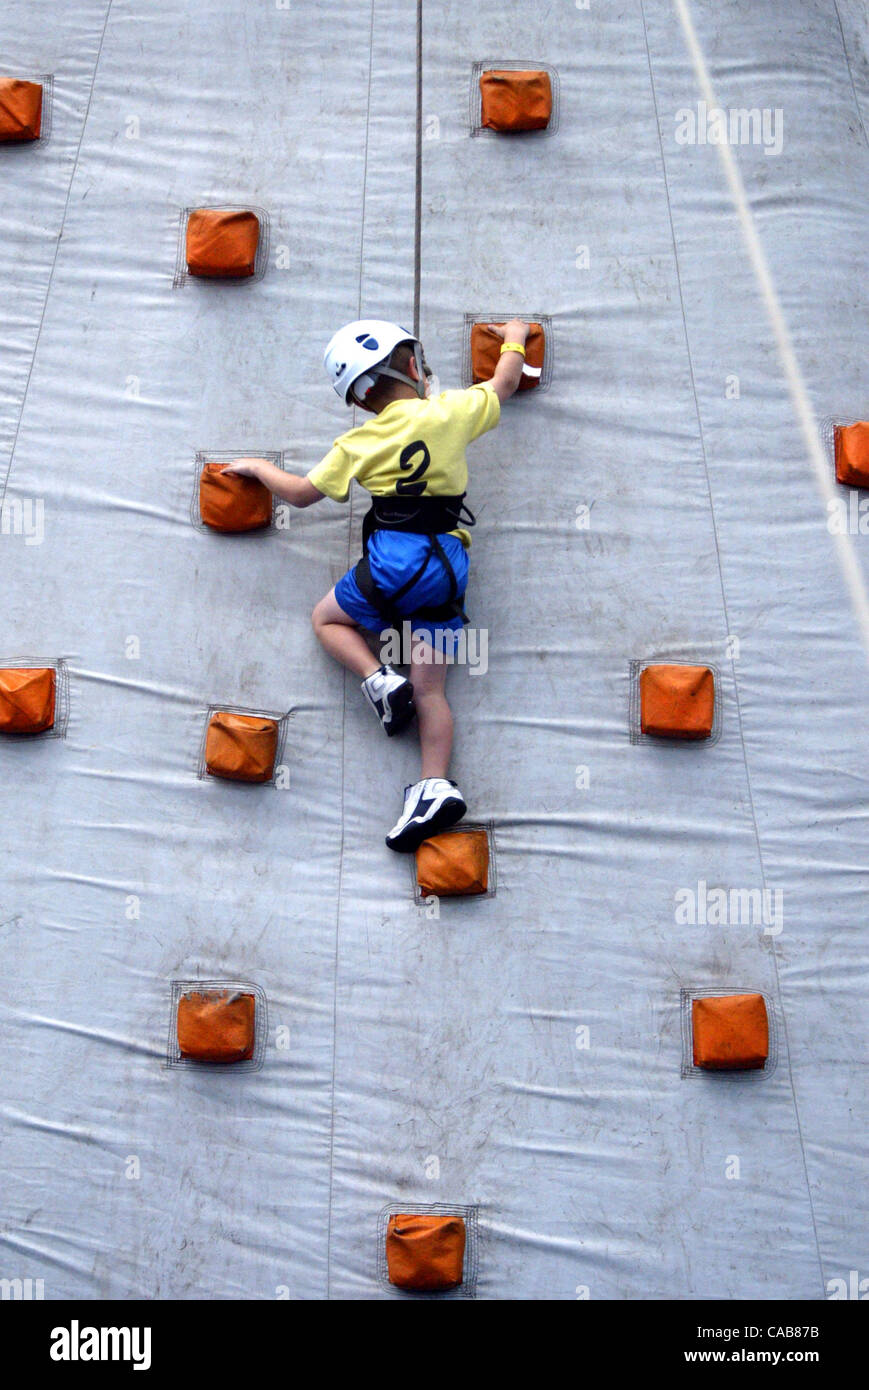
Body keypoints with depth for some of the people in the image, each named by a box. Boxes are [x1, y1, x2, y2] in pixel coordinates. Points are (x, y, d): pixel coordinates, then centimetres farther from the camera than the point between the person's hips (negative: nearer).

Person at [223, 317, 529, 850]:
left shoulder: (359, 445, 3)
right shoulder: (453, 411, 5)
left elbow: (302, 492, 13)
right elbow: (506, 382, 24)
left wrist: (257, 466, 31)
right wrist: (515, 336, 43)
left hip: (395, 556, -3)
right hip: (450, 561, 3)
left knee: (328, 618, 23)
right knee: (430, 689, 7)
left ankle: (380, 681, -2)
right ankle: (436, 786, -7)